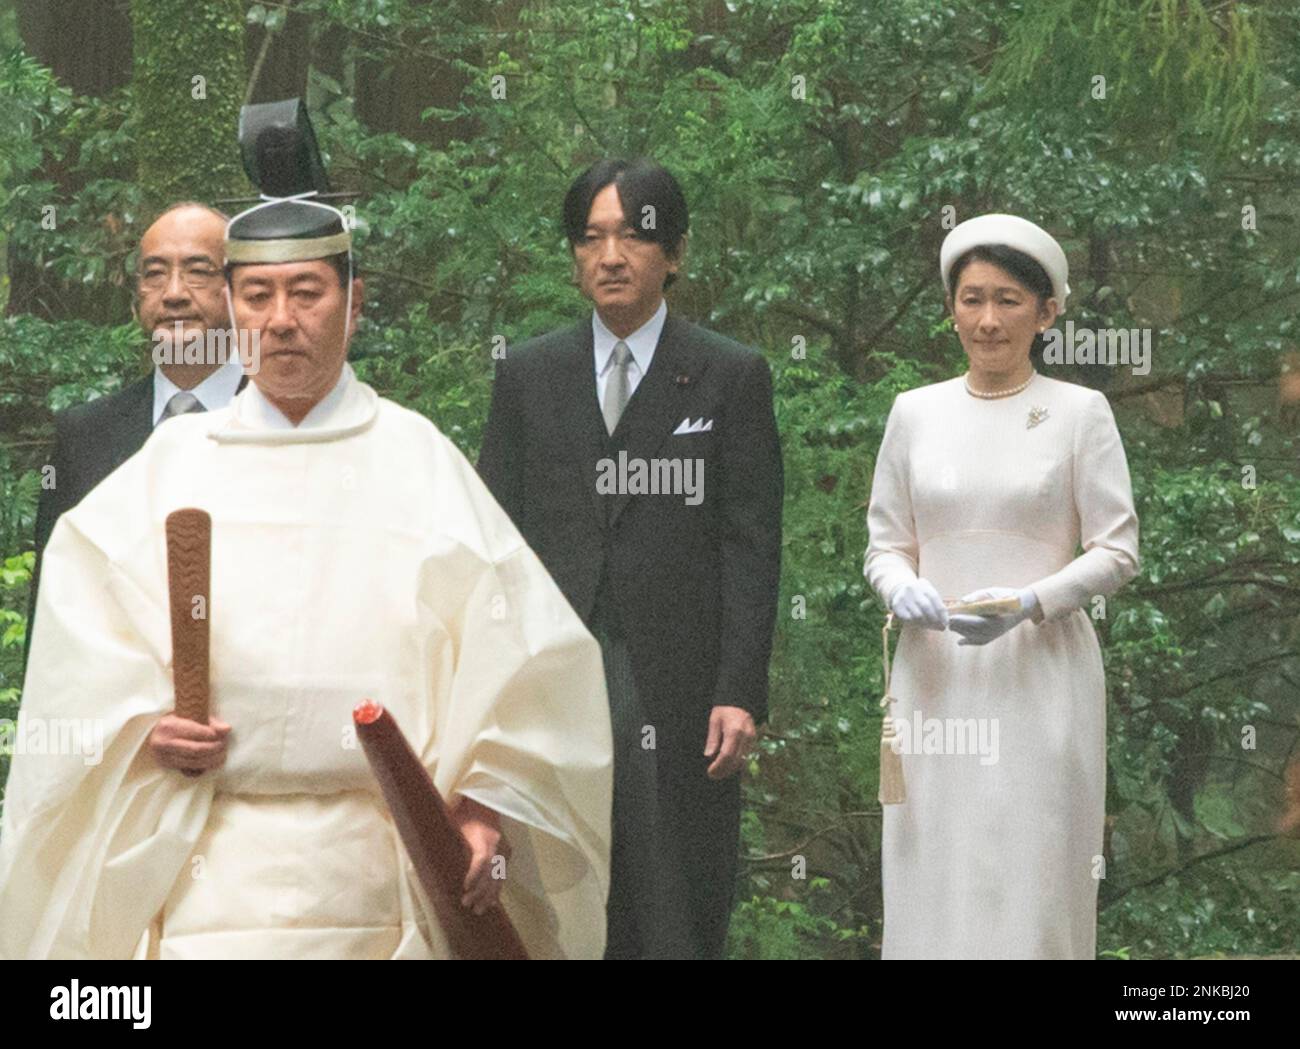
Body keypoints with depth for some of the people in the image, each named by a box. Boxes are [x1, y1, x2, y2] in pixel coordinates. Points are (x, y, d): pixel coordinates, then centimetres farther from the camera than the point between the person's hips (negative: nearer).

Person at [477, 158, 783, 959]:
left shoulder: (732, 377, 5)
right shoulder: (528, 376, 12)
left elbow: (752, 546, 0)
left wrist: (740, 692, -8)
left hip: (679, 683, -2)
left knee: (679, 920, -2)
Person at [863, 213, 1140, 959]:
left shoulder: (1081, 412, 1)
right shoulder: (915, 412, 9)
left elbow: (1118, 551, -1)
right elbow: (886, 542, 12)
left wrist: (1031, 603, -16)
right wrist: (901, 589, -10)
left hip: (1040, 677, -3)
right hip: (937, 680, 3)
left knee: (1032, 882, -4)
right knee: (930, 881, 1)